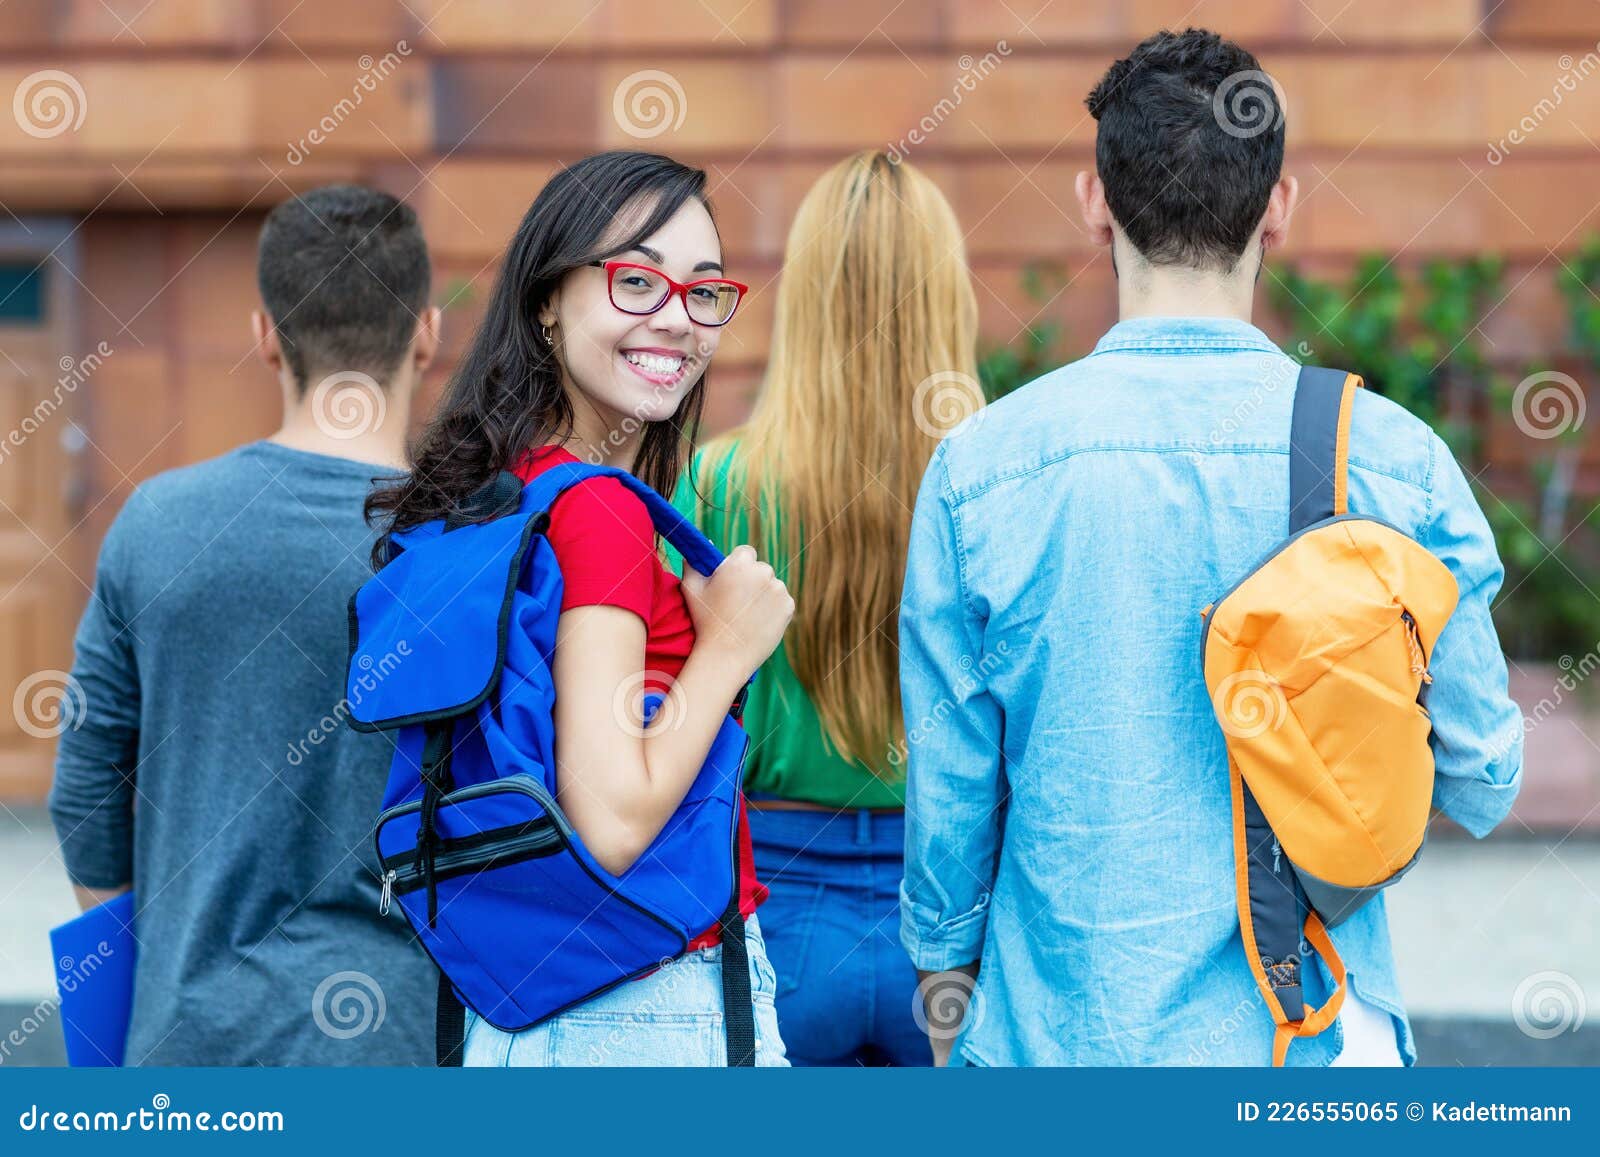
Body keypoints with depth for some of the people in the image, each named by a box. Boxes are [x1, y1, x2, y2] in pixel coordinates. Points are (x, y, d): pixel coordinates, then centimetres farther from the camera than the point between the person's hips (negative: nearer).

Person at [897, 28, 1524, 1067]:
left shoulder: (981, 468, -8)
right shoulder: (1400, 461, -7)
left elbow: (948, 794, 0)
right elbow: (1481, 784, 0)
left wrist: (948, 983, 16)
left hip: (1059, 1034, 0)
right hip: (1318, 1041, 0)